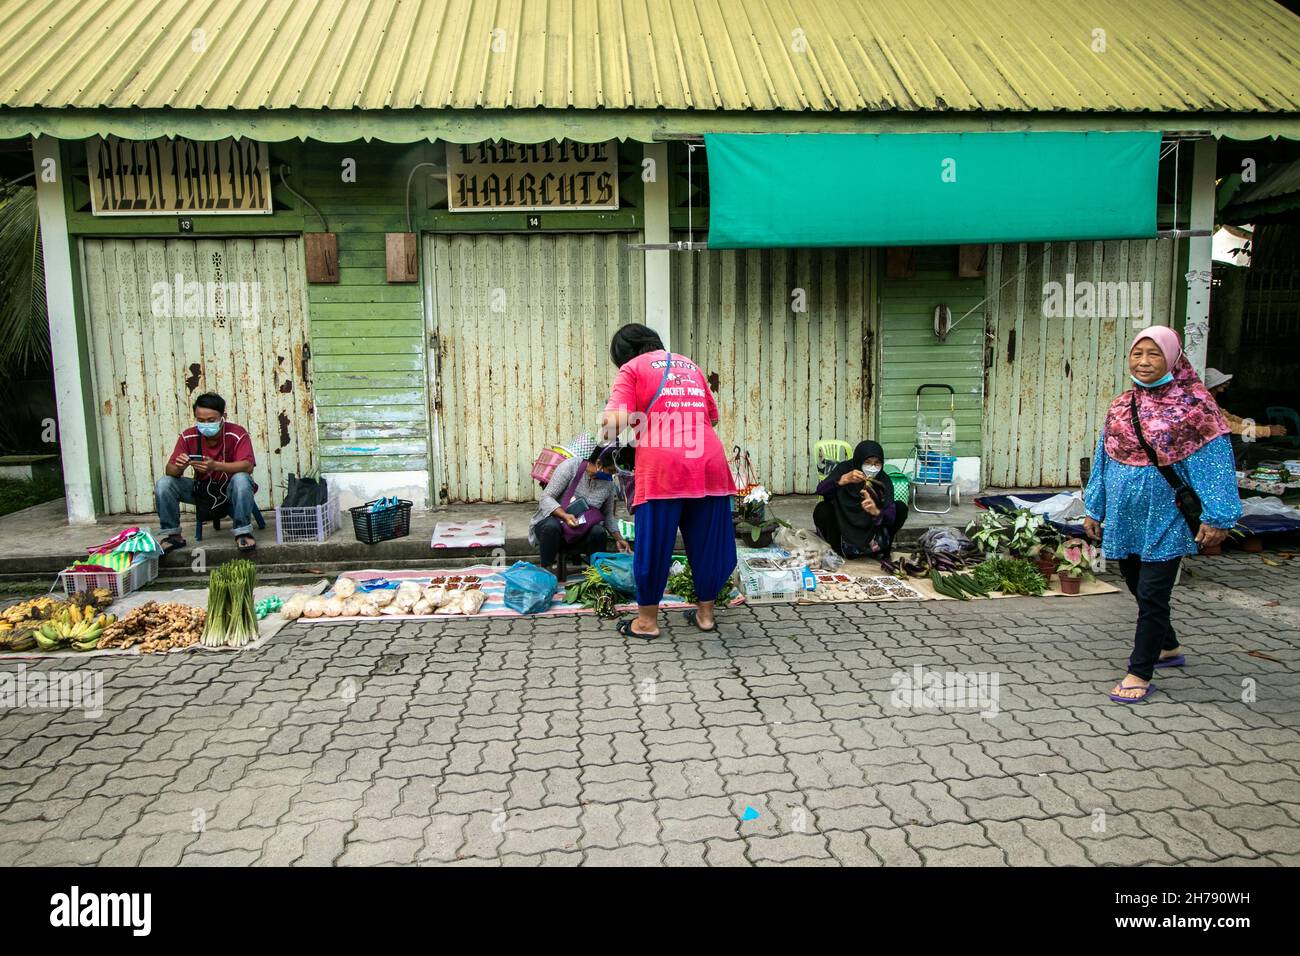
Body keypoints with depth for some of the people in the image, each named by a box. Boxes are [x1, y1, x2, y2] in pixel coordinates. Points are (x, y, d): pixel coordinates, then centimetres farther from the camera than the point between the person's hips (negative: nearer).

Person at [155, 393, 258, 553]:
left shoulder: (237, 435, -20)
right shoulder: (188, 437, -10)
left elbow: (247, 466, -32)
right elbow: (170, 471, -10)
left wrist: (215, 466, -46)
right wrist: (179, 467, -36)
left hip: (230, 489, -4)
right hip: (201, 489, 4)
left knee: (241, 479, -36)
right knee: (164, 484, -16)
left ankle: (243, 533, -24)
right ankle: (172, 534, -1)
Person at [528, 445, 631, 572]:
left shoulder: (608, 483, 1)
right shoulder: (570, 466, -15)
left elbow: (608, 515, 15)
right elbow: (546, 497, -17)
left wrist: (619, 539, 4)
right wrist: (565, 516, -33)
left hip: (581, 531, 3)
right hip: (553, 520, -3)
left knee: (599, 532, -29)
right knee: (552, 526, -39)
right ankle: (545, 568, -21)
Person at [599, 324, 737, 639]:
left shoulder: (632, 368, 9)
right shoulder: (690, 365, 24)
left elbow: (618, 414, -6)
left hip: (662, 470, -5)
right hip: (709, 463, 5)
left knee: (654, 543, 5)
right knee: (707, 541, 14)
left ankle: (647, 620, 14)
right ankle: (705, 613, 25)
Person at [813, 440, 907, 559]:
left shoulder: (884, 481, -14)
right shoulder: (845, 468, -16)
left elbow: (890, 517, -27)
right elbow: (820, 490, -30)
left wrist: (877, 512, -50)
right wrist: (844, 479, -47)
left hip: (870, 530, 1)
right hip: (843, 526, -1)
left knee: (900, 508, -20)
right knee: (822, 509, -30)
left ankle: (882, 549, -2)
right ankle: (835, 550, -7)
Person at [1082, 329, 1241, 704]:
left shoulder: (1193, 403, -8)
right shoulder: (1120, 406, 7)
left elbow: (1213, 461, -12)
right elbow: (1104, 458, 13)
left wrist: (1217, 517, -17)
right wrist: (1093, 509, 14)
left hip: (1164, 518, -6)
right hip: (1125, 518, 6)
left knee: (1152, 595, -2)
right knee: (1139, 588, 18)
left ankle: (1140, 674, 7)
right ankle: (1169, 648, 40)